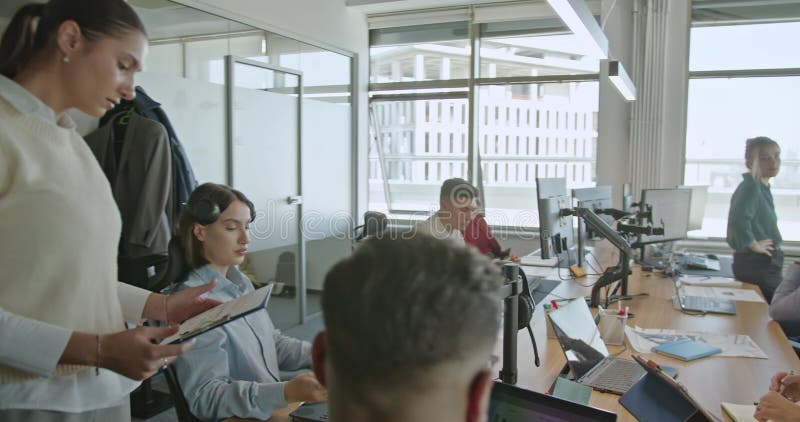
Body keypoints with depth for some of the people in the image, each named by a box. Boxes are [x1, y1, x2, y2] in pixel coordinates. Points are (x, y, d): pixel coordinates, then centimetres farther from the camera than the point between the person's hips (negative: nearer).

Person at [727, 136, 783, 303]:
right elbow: (738, 220, -35)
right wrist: (754, 245, -20)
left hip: (767, 264, 10)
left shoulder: (763, 188, 12)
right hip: (756, 266, -10)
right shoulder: (751, 187, -18)